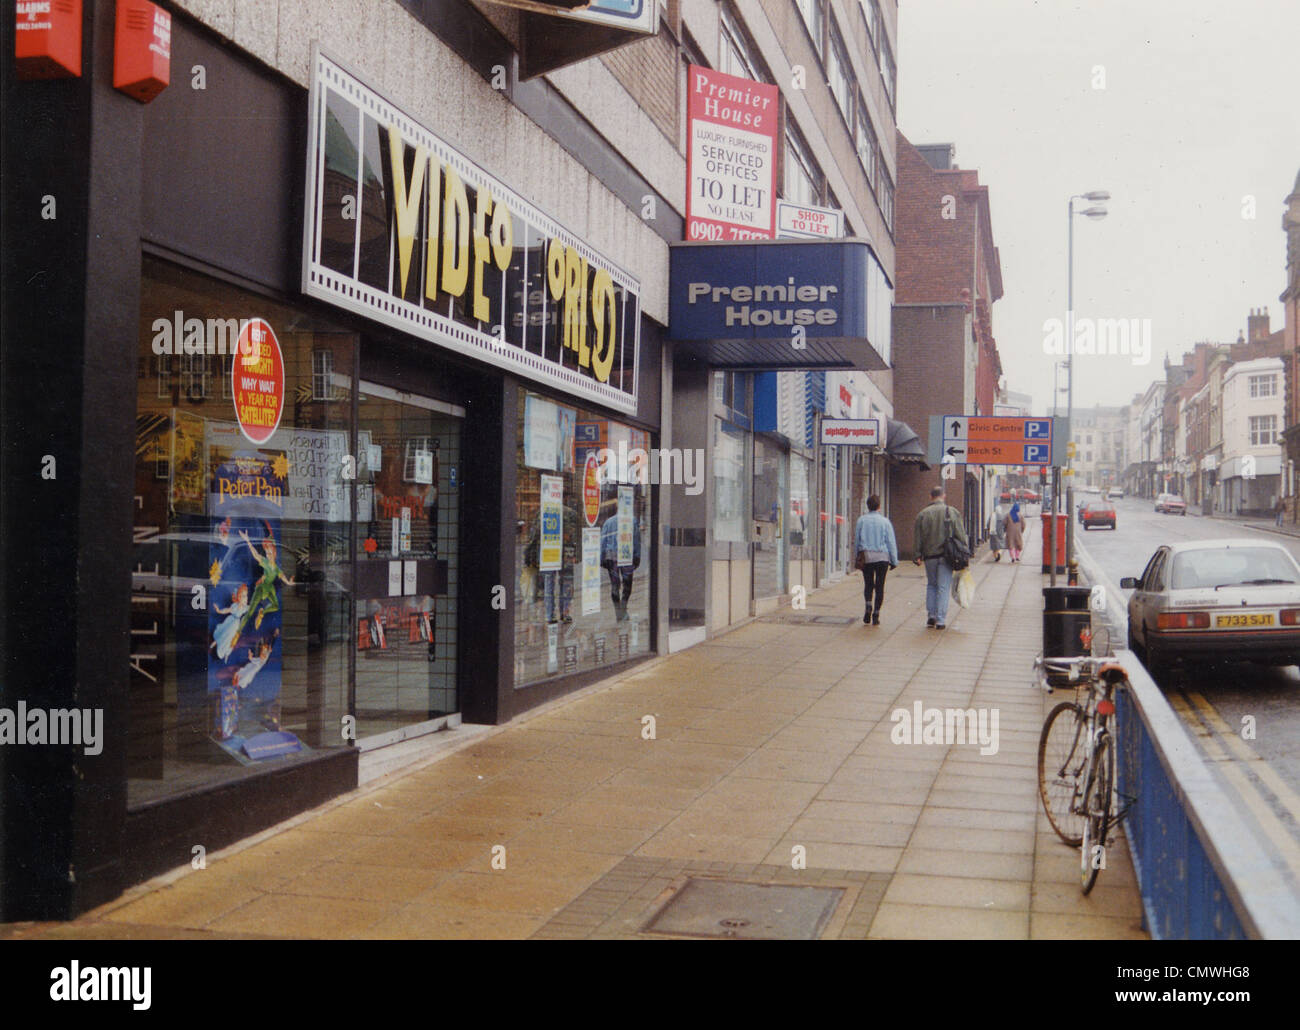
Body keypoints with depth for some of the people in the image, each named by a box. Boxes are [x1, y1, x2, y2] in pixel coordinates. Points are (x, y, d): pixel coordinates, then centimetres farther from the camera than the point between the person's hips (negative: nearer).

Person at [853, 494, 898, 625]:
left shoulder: (861, 521, 2)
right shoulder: (885, 521, -1)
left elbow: (856, 541, 6)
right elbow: (891, 542, 0)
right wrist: (894, 561, 5)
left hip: (866, 557, 1)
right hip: (882, 556, -1)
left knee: (868, 585, 14)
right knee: (879, 586, 5)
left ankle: (868, 606, -10)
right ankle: (876, 614, 3)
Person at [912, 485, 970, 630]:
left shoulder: (923, 514, 3)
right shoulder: (952, 512, -1)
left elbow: (918, 538, 4)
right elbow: (961, 535, -2)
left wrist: (918, 555, 9)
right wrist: (964, 553, 2)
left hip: (930, 556, 2)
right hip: (946, 556, -1)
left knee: (931, 585, 17)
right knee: (944, 587, 1)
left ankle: (931, 615, 12)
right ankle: (941, 620, -1)